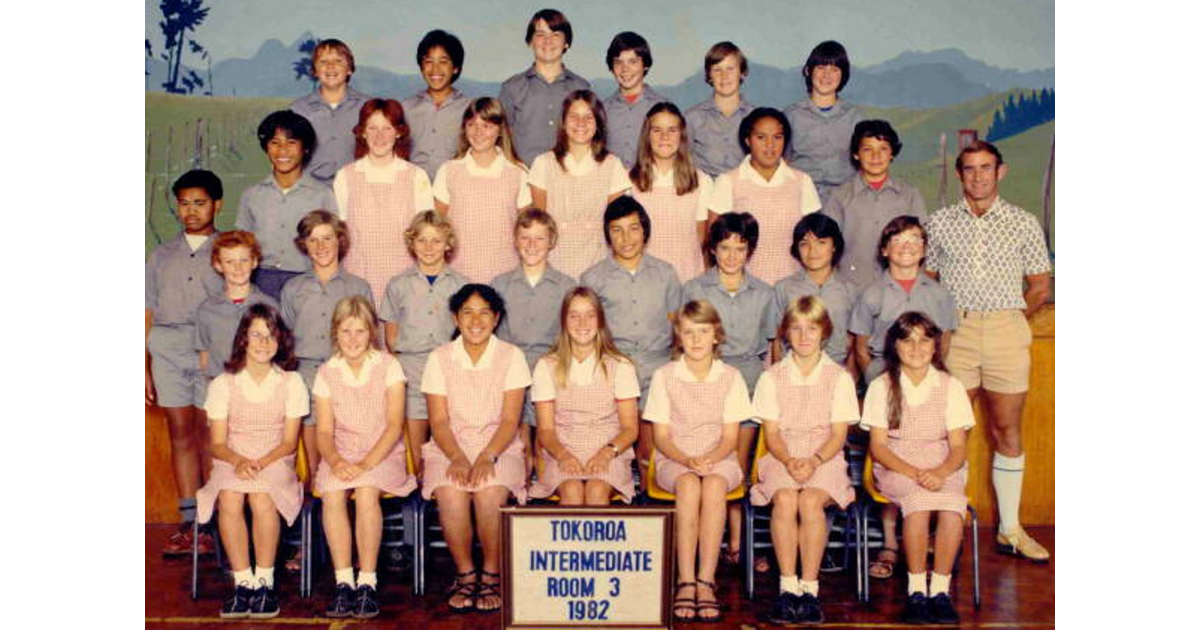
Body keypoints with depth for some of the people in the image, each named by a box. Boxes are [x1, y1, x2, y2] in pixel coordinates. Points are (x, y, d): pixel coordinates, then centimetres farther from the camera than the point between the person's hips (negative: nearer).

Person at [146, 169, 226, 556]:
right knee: (181, 435, 2)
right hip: (167, 350, 3)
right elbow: (149, 314, 16)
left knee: (209, 436, -4)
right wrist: (145, 368, 8)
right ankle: (188, 524, 6)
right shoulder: (162, 256, 18)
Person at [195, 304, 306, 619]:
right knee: (229, 499, -33)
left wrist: (261, 463, -17)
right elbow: (218, 444, 3)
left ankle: (265, 582, -21)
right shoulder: (223, 384, 8)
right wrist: (239, 461, -19)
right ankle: (244, 583, -25)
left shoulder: (291, 382, 7)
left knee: (262, 498, -34)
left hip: (275, 461, -1)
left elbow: (289, 442, 2)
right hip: (232, 462, 1)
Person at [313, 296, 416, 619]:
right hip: (342, 453, 2)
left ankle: (367, 582, -25)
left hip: (383, 452, -2)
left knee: (367, 492, -32)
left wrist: (366, 463, -22)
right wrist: (335, 460, -20)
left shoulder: (388, 366, -1)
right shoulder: (326, 373, 7)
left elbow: (394, 425, -8)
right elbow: (324, 431, 2)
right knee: (332, 494, -29)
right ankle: (343, 582, -24)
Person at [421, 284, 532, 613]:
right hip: (449, 449, 1)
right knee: (451, 495, -30)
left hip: (498, 448, -1)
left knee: (490, 494, -32)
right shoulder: (440, 358, 6)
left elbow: (510, 420, -3)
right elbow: (439, 420, 0)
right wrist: (457, 458, -18)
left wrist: (487, 457, -19)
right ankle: (465, 574, -7)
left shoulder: (511, 356, 3)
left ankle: (492, 575, -9)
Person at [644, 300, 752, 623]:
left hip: (718, 459, 1)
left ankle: (706, 580, -33)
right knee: (688, 485, -35)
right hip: (674, 460, 0)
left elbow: (730, 437, 2)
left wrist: (709, 460, -18)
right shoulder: (664, 376, 4)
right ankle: (685, 581, -34)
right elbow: (661, 436, 1)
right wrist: (687, 460, -17)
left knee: (714, 485, -34)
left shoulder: (730, 377, 6)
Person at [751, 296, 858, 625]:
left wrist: (814, 460, -17)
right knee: (784, 499, -32)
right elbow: (771, 432, 4)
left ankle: (809, 588, -25)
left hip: (825, 458, -1)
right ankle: (788, 587, -26)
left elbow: (839, 434, 2)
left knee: (811, 500, -32)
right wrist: (790, 461, -16)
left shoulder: (839, 378, 8)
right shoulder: (772, 377, 11)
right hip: (782, 458, 1)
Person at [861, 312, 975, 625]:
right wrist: (915, 473, -20)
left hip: (943, 467, 1)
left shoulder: (950, 386, 5)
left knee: (953, 503, -33)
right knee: (919, 498, -34)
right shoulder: (881, 387, 2)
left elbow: (958, 447, 1)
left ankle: (940, 589, -21)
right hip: (896, 467, -1)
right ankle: (916, 590, -25)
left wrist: (940, 473, -21)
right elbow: (878, 447, -3)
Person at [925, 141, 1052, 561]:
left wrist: (1014, 318, 6)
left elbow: (1040, 286, 13)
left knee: (1007, 431, 5)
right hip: (954, 332, 0)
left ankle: (1010, 529, 13)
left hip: (1006, 332, 0)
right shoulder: (939, 223, 9)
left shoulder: (1023, 223, 8)